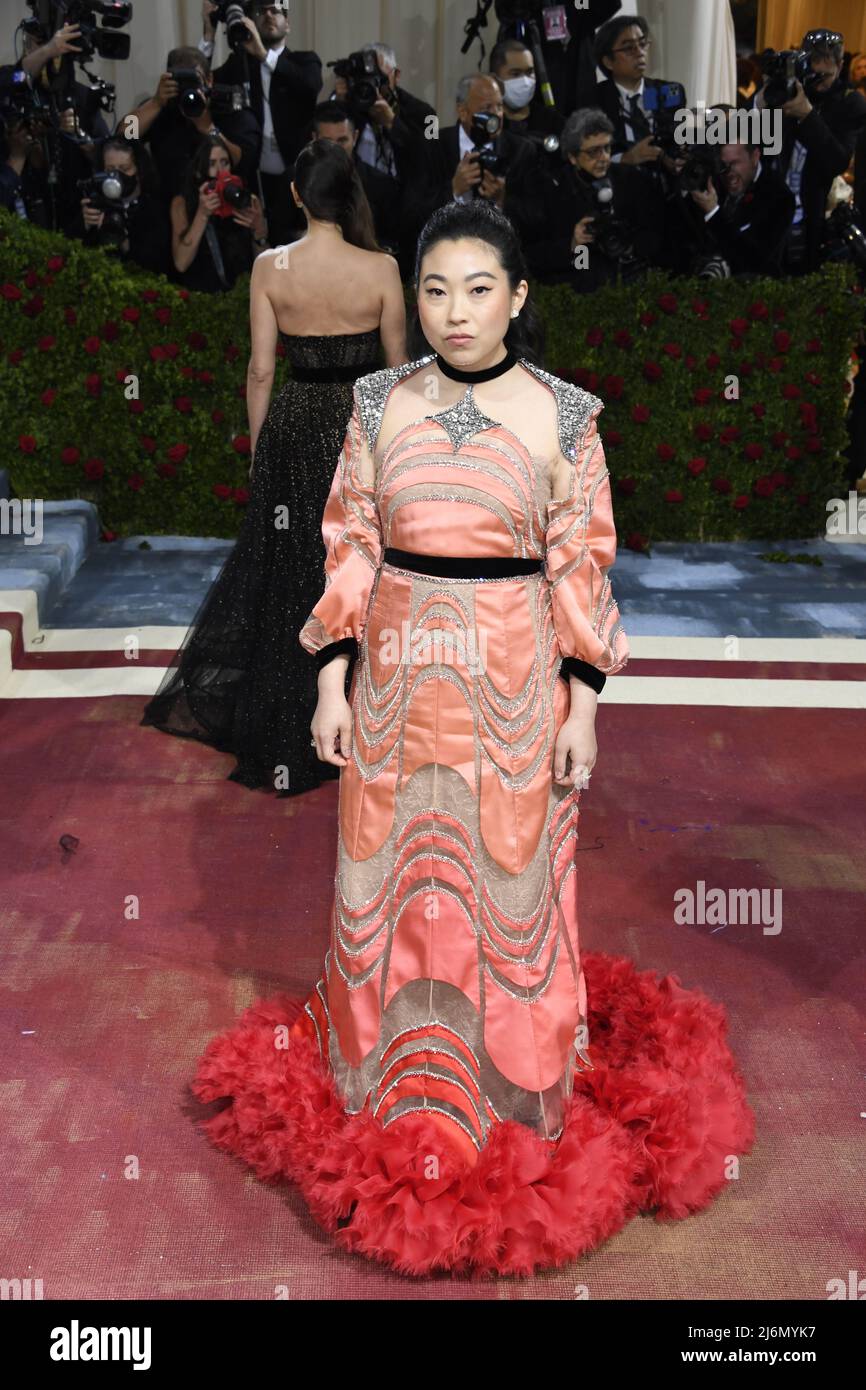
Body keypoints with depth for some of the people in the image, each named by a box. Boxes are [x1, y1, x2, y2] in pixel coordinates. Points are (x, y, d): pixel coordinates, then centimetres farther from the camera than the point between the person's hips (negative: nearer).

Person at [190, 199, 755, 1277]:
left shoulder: (562, 415, -2)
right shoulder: (382, 406, 3)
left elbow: (584, 565, -1)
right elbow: (349, 547, 5)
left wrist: (582, 708, -5)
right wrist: (333, 681, 0)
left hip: (514, 683, -2)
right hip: (396, 678, 2)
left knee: (509, 883, 8)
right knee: (392, 876, 11)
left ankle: (515, 1086, 30)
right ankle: (392, 1081, 32)